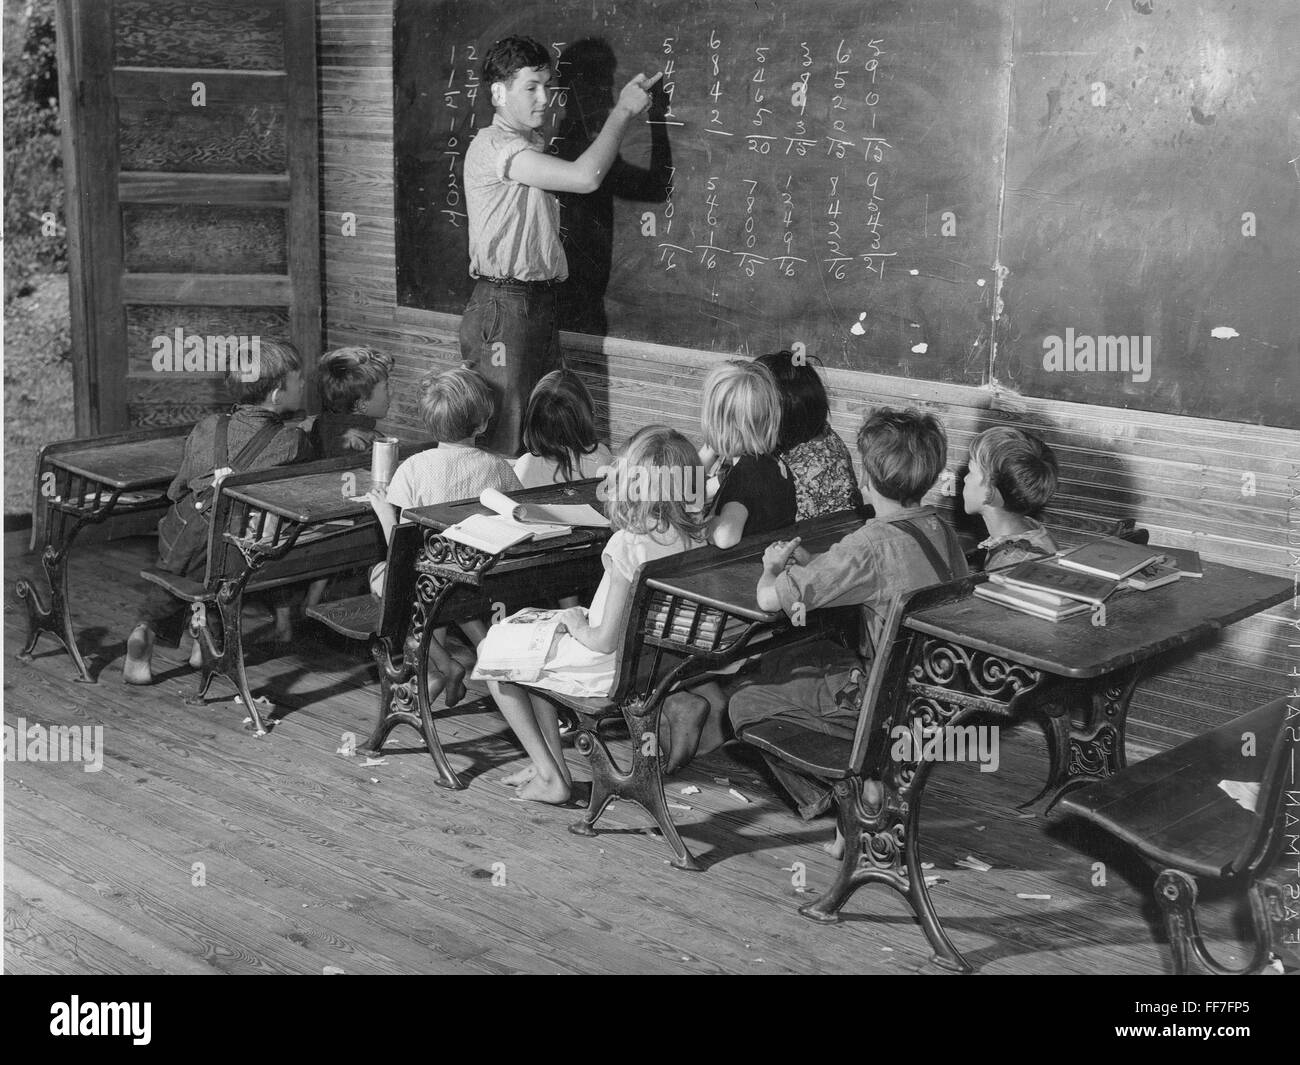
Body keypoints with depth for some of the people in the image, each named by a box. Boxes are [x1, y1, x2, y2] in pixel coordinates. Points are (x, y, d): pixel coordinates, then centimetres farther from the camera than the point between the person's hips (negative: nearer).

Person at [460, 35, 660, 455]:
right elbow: (586, 177, -23)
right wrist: (624, 111, -13)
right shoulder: (493, 147, -15)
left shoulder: (527, 145, 18)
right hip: (503, 305, -10)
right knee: (502, 440, -7)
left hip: (539, 302, 10)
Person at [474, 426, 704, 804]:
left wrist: (577, 625, -5)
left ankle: (551, 776, 13)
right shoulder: (694, 541, -8)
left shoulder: (627, 545, -30)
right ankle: (550, 763, 28)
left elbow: (606, 640, -25)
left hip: (607, 671, -8)